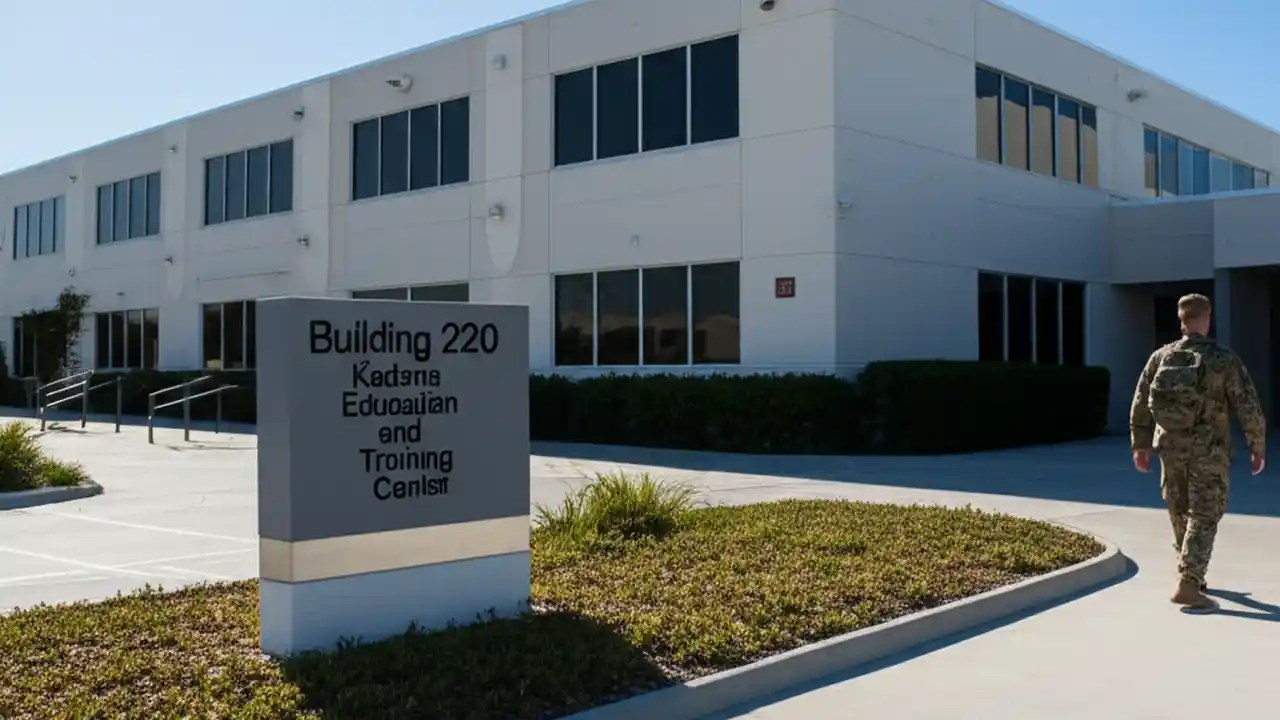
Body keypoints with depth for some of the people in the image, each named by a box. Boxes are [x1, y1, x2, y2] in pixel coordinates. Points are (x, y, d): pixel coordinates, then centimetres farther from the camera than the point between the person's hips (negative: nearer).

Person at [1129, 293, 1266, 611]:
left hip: (1171, 446, 4)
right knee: (1204, 519, -2)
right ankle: (1188, 586, -11)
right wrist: (1258, 448, 2)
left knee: (1181, 512, 19)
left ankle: (1193, 572, 35)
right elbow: (1249, 409, -11)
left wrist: (1140, 445, 13)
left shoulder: (1161, 356, -1)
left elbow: (1140, 404, 4)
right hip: (1208, 451, -4)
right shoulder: (1226, 360, -12)